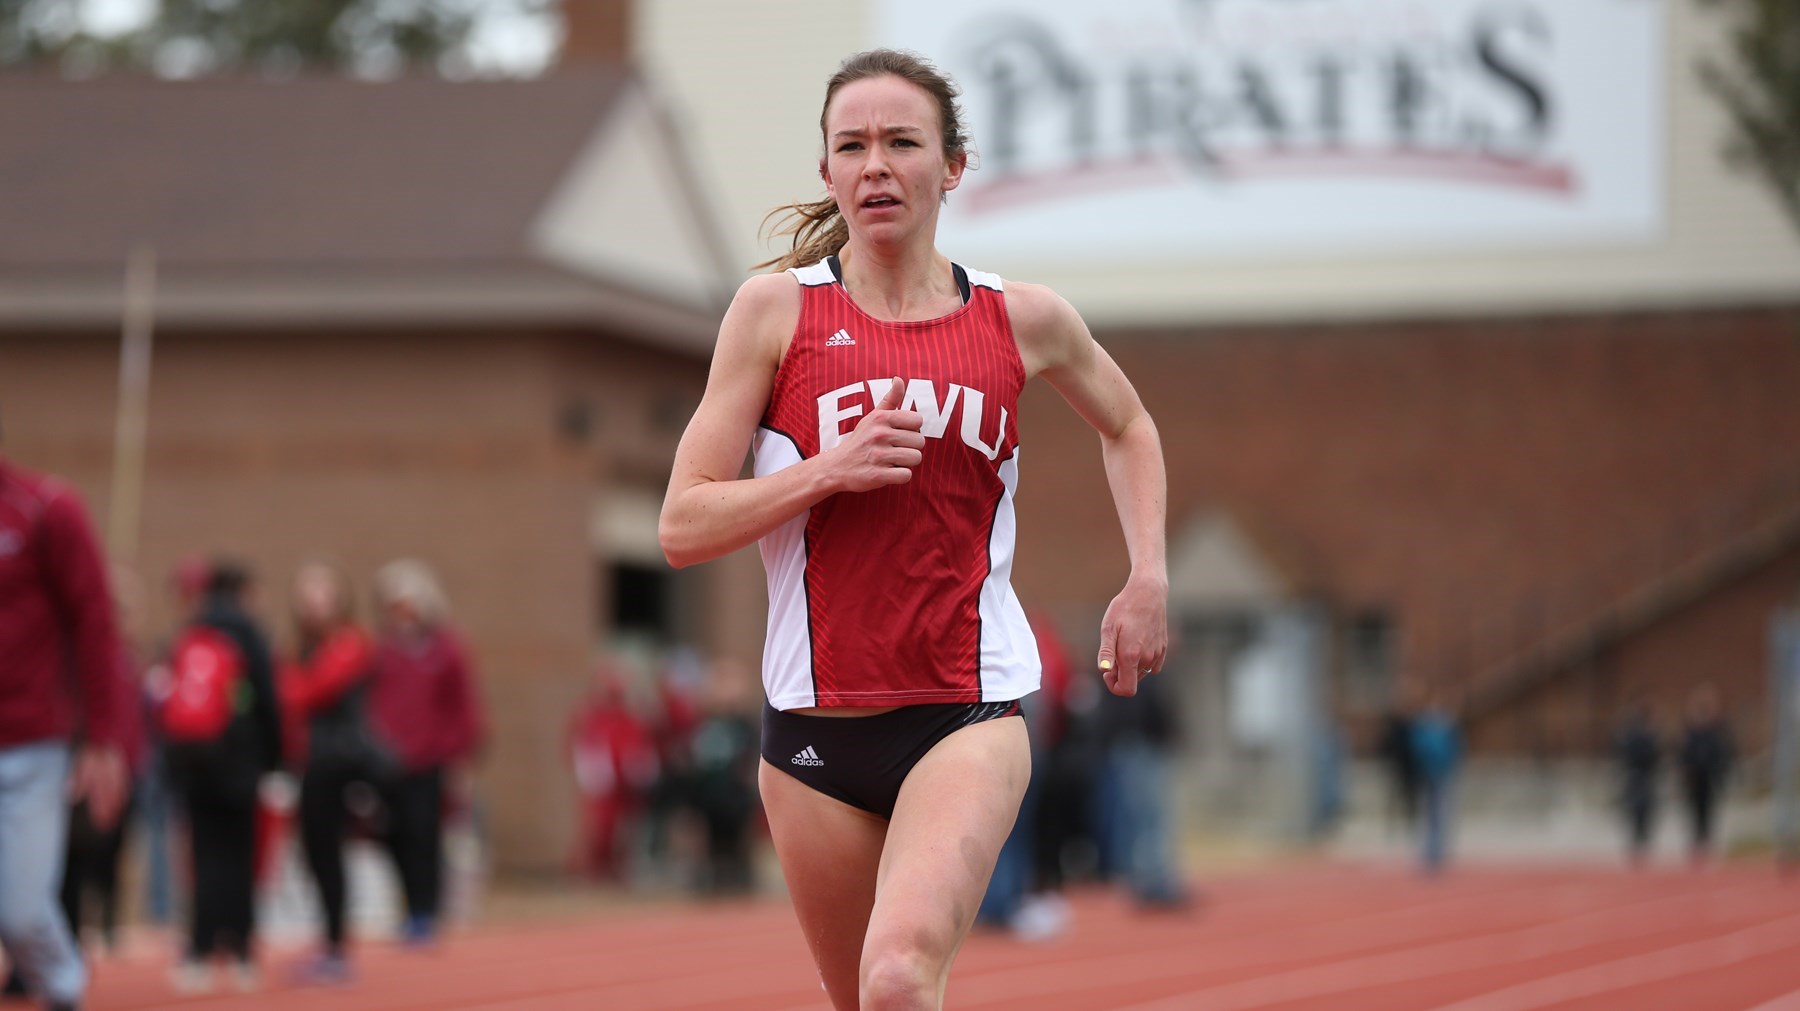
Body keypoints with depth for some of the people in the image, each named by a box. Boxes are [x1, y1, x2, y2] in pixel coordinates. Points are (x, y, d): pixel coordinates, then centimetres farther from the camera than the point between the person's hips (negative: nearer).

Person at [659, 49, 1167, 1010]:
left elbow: (1127, 426, 26)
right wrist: (828, 470, -16)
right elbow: (683, 526, -2)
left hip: (970, 718, -1)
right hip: (814, 723, 1)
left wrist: (1148, 582, 14)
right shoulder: (776, 309, 0)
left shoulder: (1023, 319, 5)